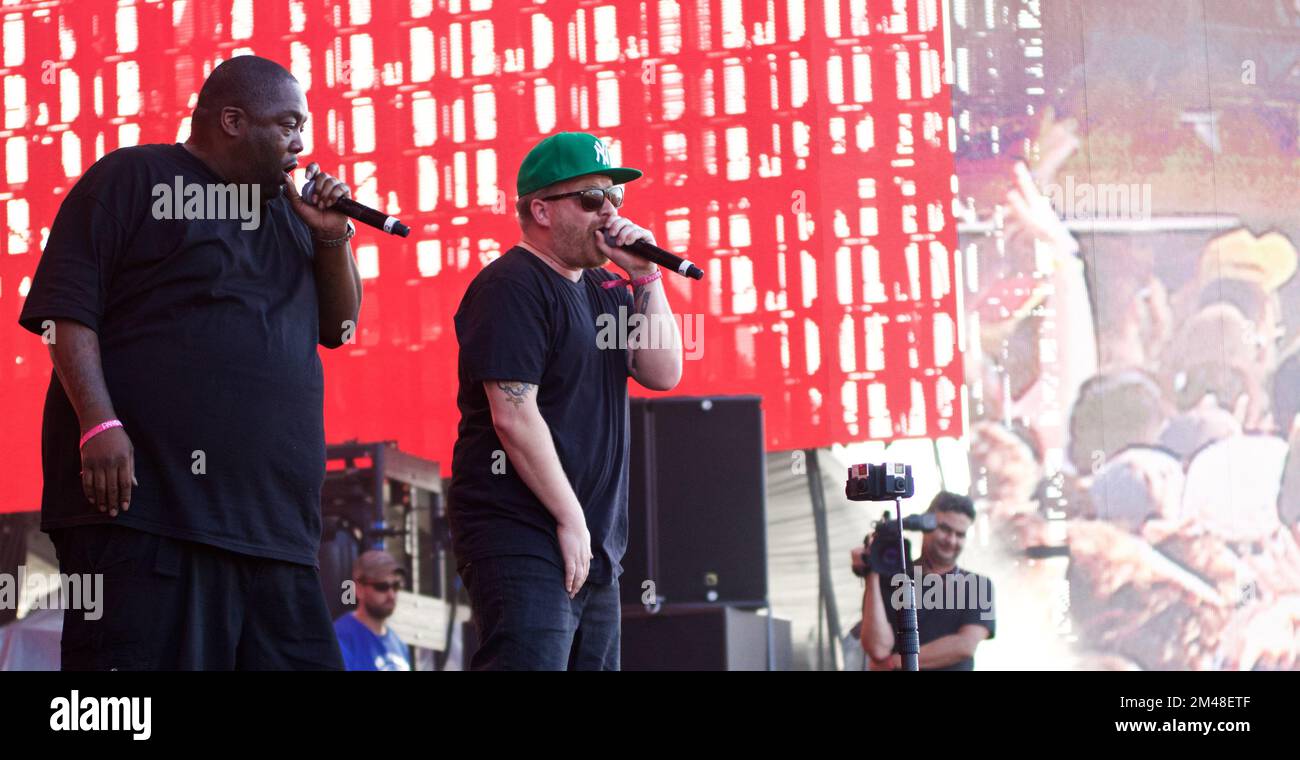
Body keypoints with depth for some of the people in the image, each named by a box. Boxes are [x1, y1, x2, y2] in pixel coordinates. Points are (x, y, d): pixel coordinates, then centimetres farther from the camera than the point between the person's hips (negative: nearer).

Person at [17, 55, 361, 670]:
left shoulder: (285, 211, 24)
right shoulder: (134, 179, 3)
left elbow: (339, 328, 27)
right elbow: (65, 311, -6)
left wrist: (334, 239, 9)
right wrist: (99, 423, -19)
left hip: (270, 521, 7)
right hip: (142, 503, -7)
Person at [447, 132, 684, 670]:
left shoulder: (603, 290, 18)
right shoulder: (512, 287, -9)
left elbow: (663, 374, 11)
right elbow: (513, 416, -16)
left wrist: (646, 280, 0)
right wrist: (570, 519, -16)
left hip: (593, 545, 9)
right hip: (524, 540, -9)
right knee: (533, 661, -18)